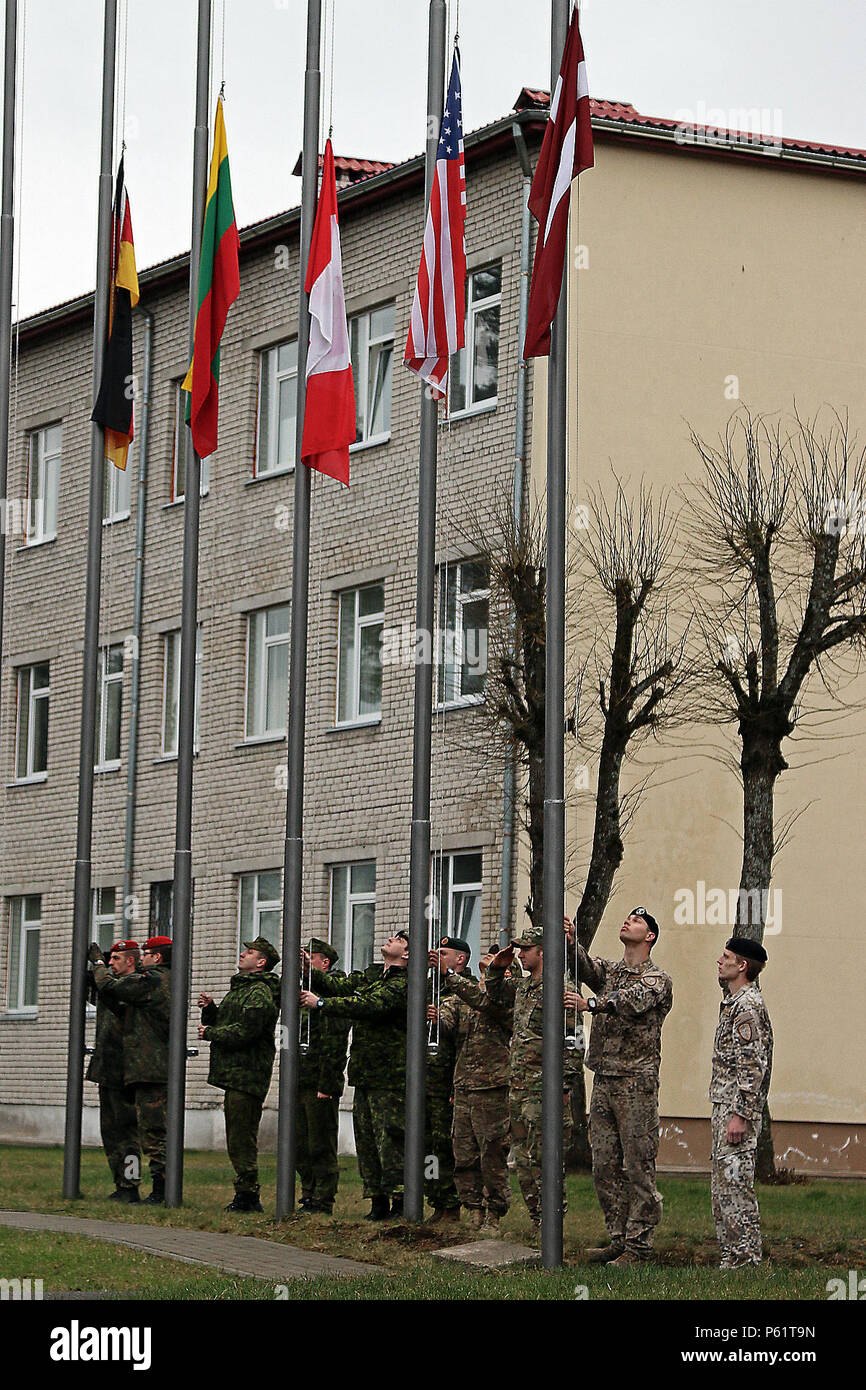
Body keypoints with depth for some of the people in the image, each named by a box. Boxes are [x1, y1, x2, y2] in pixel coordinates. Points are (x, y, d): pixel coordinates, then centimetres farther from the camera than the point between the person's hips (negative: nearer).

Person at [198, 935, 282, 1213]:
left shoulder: (259, 992, -11)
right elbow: (220, 1024, 26)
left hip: (247, 1074, -10)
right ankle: (246, 1197, 17)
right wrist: (210, 1009, 7)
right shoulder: (239, 989, 23)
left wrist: (210, 1033, -10)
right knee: (237, 1138, 12)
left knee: (242, 1138, -11)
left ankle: (247, 1195, -9)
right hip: (234, 1074, 10)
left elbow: (245, 1031, -21)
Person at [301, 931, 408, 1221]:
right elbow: (339, 986, 11)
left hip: (389, 1077, -8)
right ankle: (378, 1201, 14)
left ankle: (399, 1202, -6)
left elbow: (370, 1006, -22)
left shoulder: (404, 984, -11)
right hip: (364, 1074, 8)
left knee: (388, 1138, -10)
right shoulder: (370, 975, 18)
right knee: (365, 1136, 8)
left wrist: (321, 1002, -20)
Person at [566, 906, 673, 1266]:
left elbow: (632, 1000, -22)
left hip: (636, 1081, -7)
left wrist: (591, 1004, -37)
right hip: (603, 1080, 7)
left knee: (638, 1166, -5)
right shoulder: (609, 970, 17)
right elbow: (585, 967, -4)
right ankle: (618, 1240, 16)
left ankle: (638, 1247, -3)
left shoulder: (658, 979, -2)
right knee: (604, 1166, 8)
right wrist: (571, 943, -24)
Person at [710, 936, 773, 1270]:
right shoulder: (734, 1001, 17)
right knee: (723, 1184, 12)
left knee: (735, 1183, -9)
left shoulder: (748, 1005, -15)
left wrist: (740, 1115, -23)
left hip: (738, 1108, -11)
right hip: (724, 1104, 11)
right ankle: (732, 1257, 16)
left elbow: (752, 1066, -20)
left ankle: (745, 1259, -7)